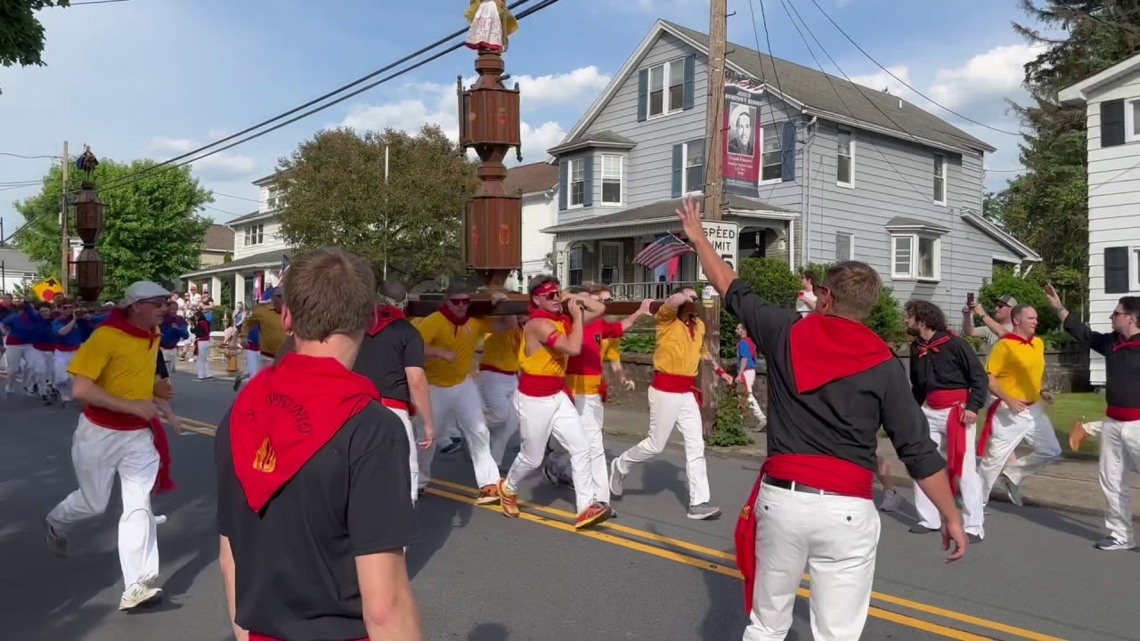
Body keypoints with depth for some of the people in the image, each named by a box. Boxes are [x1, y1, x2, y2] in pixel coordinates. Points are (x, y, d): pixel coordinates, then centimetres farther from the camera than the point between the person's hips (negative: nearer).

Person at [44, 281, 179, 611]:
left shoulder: (153, 335, 2)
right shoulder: (106, 336, -20)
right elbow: (80, 389, -25)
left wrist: (156, 390, 2)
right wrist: (132, 405, -28)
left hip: (138, 435, 5)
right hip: (100, 434, -4)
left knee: (138, 506, -6)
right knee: (94, 503, 13)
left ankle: (137, 587, -6)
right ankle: (55, 523, 49)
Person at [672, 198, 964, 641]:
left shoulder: (787, 333, 2)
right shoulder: (883, 364, -2)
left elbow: (732, 289, 16)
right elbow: (918, 450, -1)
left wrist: (698, 237, 31)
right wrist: (951, 517, 10)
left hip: (781, 497, 2)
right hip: (846, 509, -1)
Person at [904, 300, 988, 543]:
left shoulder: (955, 344, -13)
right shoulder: (917, 349, 9)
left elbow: (980, 376, -12)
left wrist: (973, 406, -19)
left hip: (957, 411, -7)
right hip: (929, 412, 8)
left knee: (964, 469, -5)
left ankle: (975, 527, 3)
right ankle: (929, 519, 18)